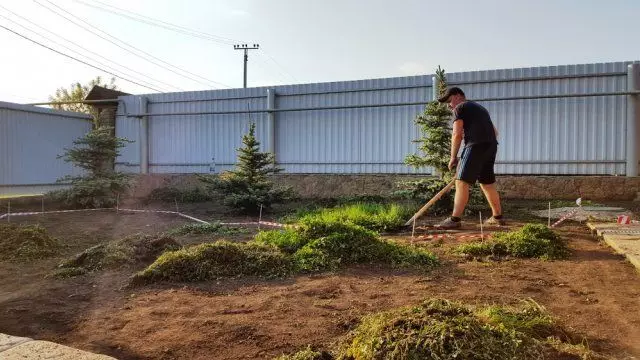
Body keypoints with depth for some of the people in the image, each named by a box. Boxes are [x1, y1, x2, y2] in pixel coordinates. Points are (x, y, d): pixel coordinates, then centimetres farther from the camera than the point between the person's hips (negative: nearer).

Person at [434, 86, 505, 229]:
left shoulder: (460, 108, 5)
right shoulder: (480, 108, 31)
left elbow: (457, 134, -5)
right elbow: (494, 132, 33)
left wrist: (453, 157, -1)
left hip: (476, 146, -9)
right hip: (491, 146, 9)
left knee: (462, 182, -11)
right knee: (487, 183, 17)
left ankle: (455, 220, -15)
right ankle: (497, 217, 25)